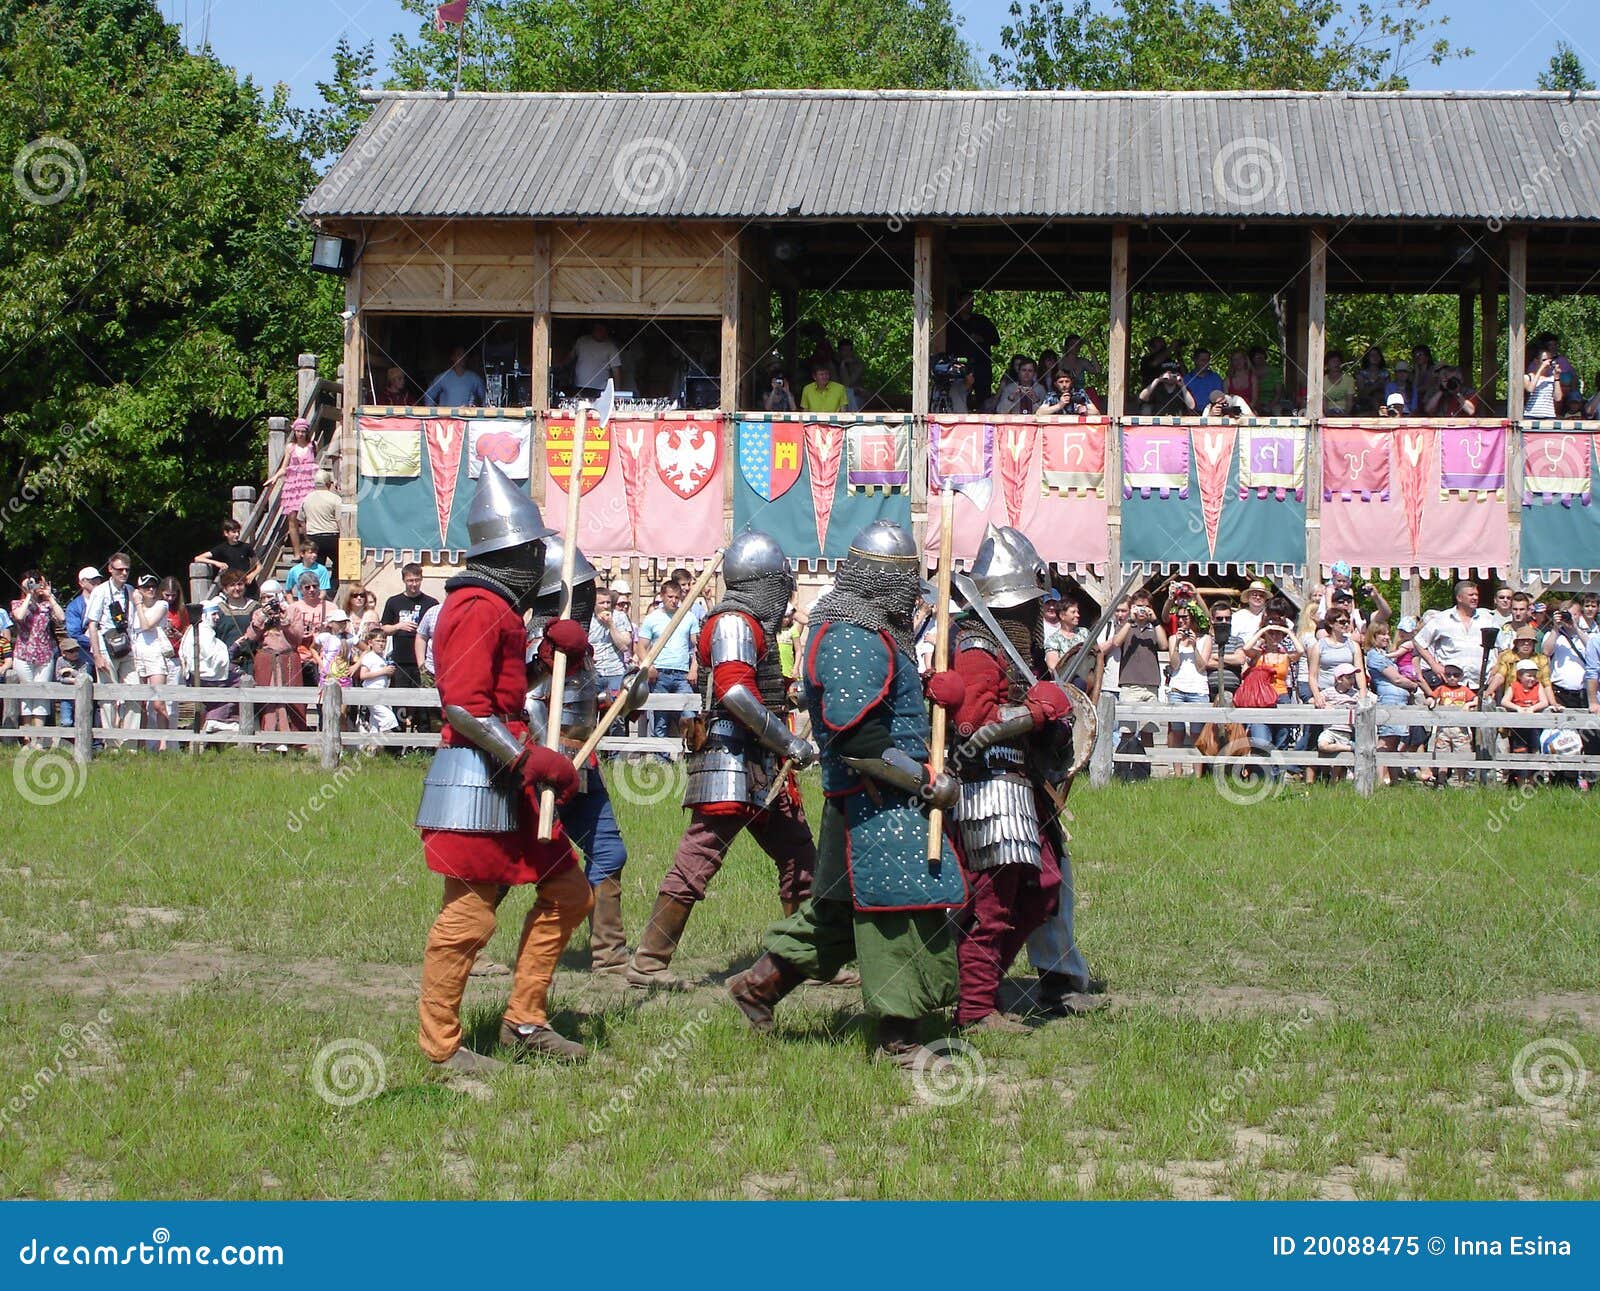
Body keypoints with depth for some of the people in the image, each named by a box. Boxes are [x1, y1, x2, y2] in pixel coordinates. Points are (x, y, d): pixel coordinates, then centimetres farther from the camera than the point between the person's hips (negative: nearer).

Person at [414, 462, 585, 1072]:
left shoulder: (500, 608, 18)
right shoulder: (479, 608, -14)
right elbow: (463, 707, -21)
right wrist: (530, 758, -22)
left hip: (510, 784, 11)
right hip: (477, 781, -11)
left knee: (569, 894, 13)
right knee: (468, 916, -5)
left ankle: (524, 1022, 19)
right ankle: (440, 1044, 4)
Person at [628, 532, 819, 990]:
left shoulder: (754, 625, 19)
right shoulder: (734, 623, -11)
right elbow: (734, 690, -25)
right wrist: (788, 741, -23)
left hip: (763, 768, 10)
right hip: (730, 761, -10)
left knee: (798, 857, 12)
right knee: (697, 861, -9)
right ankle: (647, 962, -6)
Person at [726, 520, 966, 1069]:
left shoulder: (867, 633, 15)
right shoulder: (854, 641, -18)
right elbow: (855, 736, -26)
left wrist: (924, 691, 7)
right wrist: (925, 781, -21)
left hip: (870, 802, 11)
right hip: (877, 803, -11)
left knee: (841, 906, 19)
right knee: (905, 908, -9)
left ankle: (760, 982, 30)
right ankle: (896, 1037, -5)